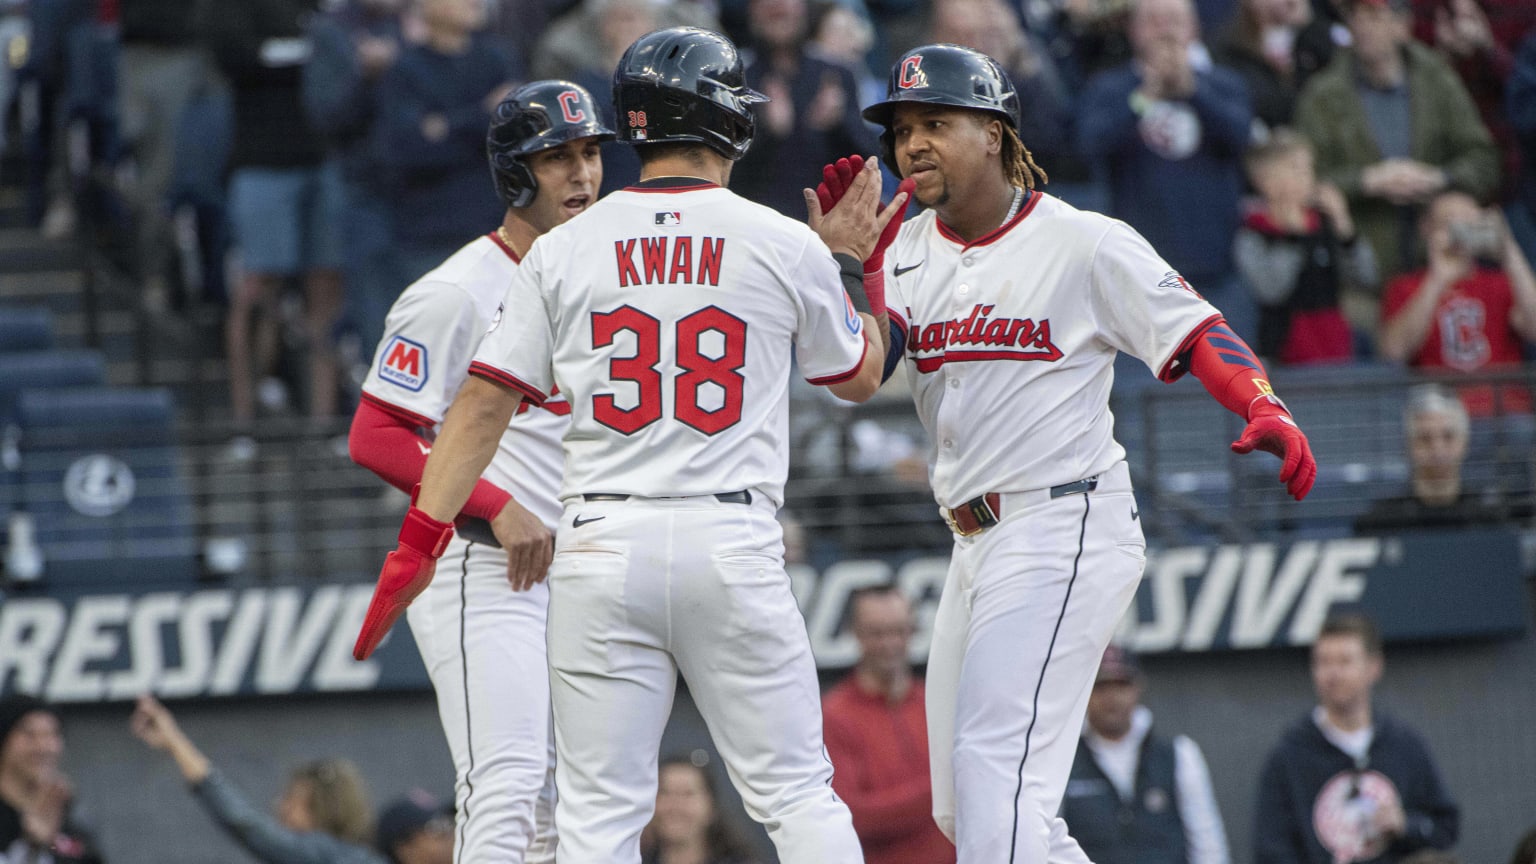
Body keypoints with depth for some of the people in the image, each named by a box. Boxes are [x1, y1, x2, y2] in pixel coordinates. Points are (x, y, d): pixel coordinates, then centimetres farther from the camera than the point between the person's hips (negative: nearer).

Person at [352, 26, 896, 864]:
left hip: (602, 545, 1)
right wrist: (849, 265, 31)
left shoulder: (565, 249, 4)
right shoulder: (784, 246, 2)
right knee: (796, 795, 6)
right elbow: (860, 376, 17)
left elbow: (485, 399, 1)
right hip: (733, 544, -1)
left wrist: (420, 540, 2)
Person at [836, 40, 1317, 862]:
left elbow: (1194, 333, -8)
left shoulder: (1086, 245, -4)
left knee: (995, 769, -19)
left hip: (1066, 525, -8)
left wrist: (1266, 410, -25)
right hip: (975, 544, 8)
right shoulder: (902, 255, 11)